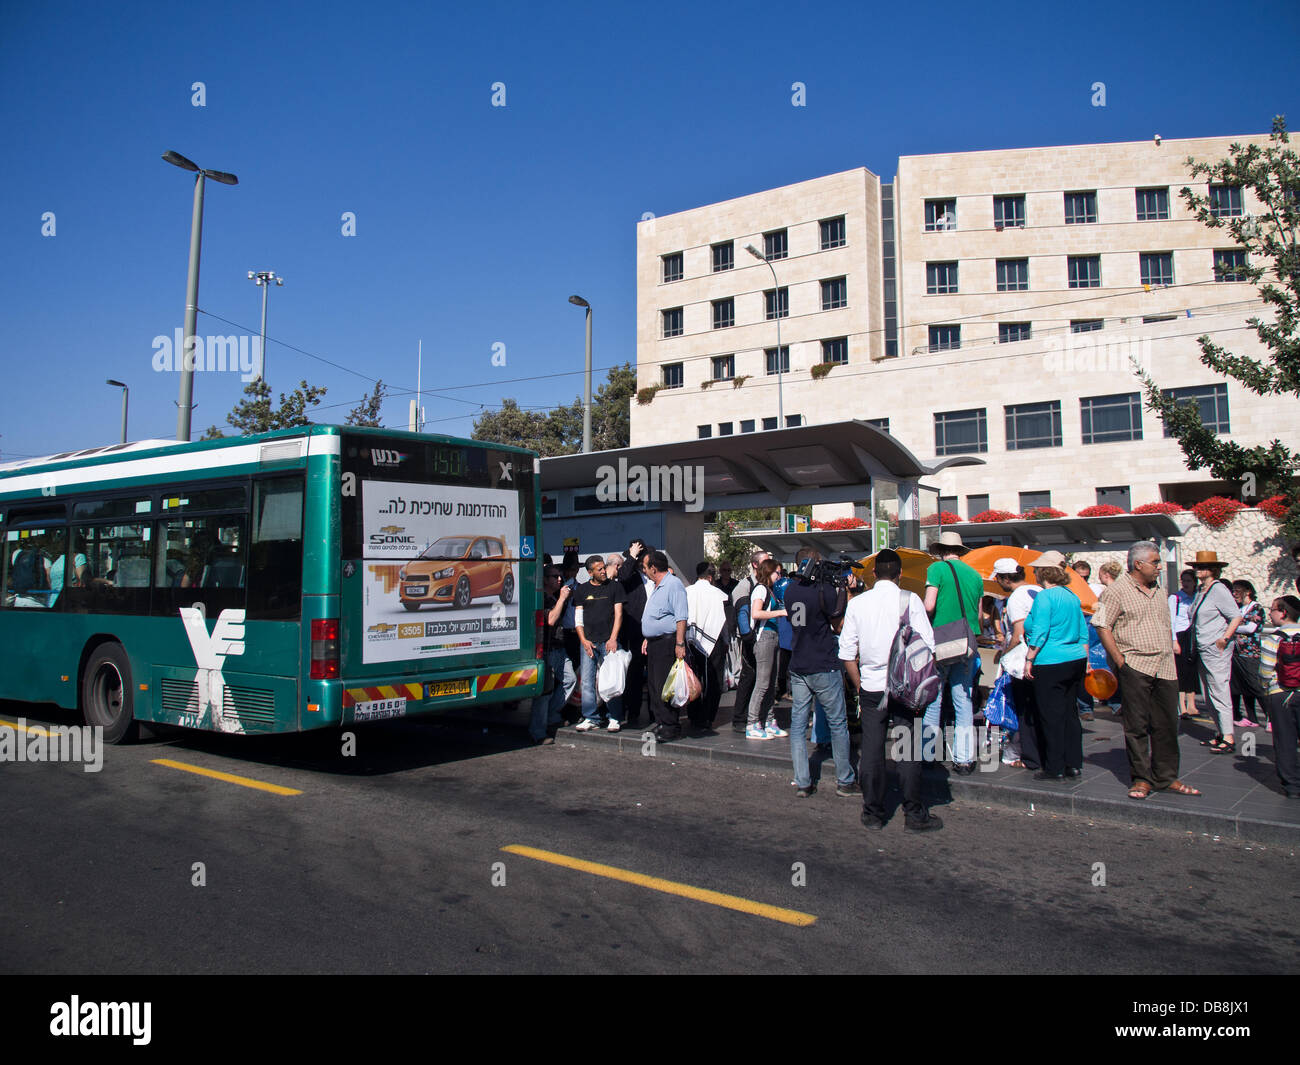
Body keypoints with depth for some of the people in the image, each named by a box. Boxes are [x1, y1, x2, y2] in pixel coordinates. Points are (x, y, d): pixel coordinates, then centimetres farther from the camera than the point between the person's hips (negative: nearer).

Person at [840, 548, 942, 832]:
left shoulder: (856, 603, 1)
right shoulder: (910, 600, -6)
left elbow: (847, 653, 3)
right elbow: (927, 647, -7)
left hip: (871, 687, 2)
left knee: (871, 751, 8)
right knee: (908, 751, 6)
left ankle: (873, 814, 16)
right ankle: (914, 814, 13)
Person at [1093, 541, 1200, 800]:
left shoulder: (1158, 590, 16)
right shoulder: (1117, 590, -6)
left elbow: (1167, 625, 25)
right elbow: (1103, 627, -10)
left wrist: (1171, 650, 14)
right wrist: (1120, 662, -13)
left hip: (1165, 668, 6)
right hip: (1135, 666, -6)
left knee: (1167, 725, 9)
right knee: (1137, 725, 1)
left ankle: (1166, 777, 20)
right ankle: (1141, 779, 9)